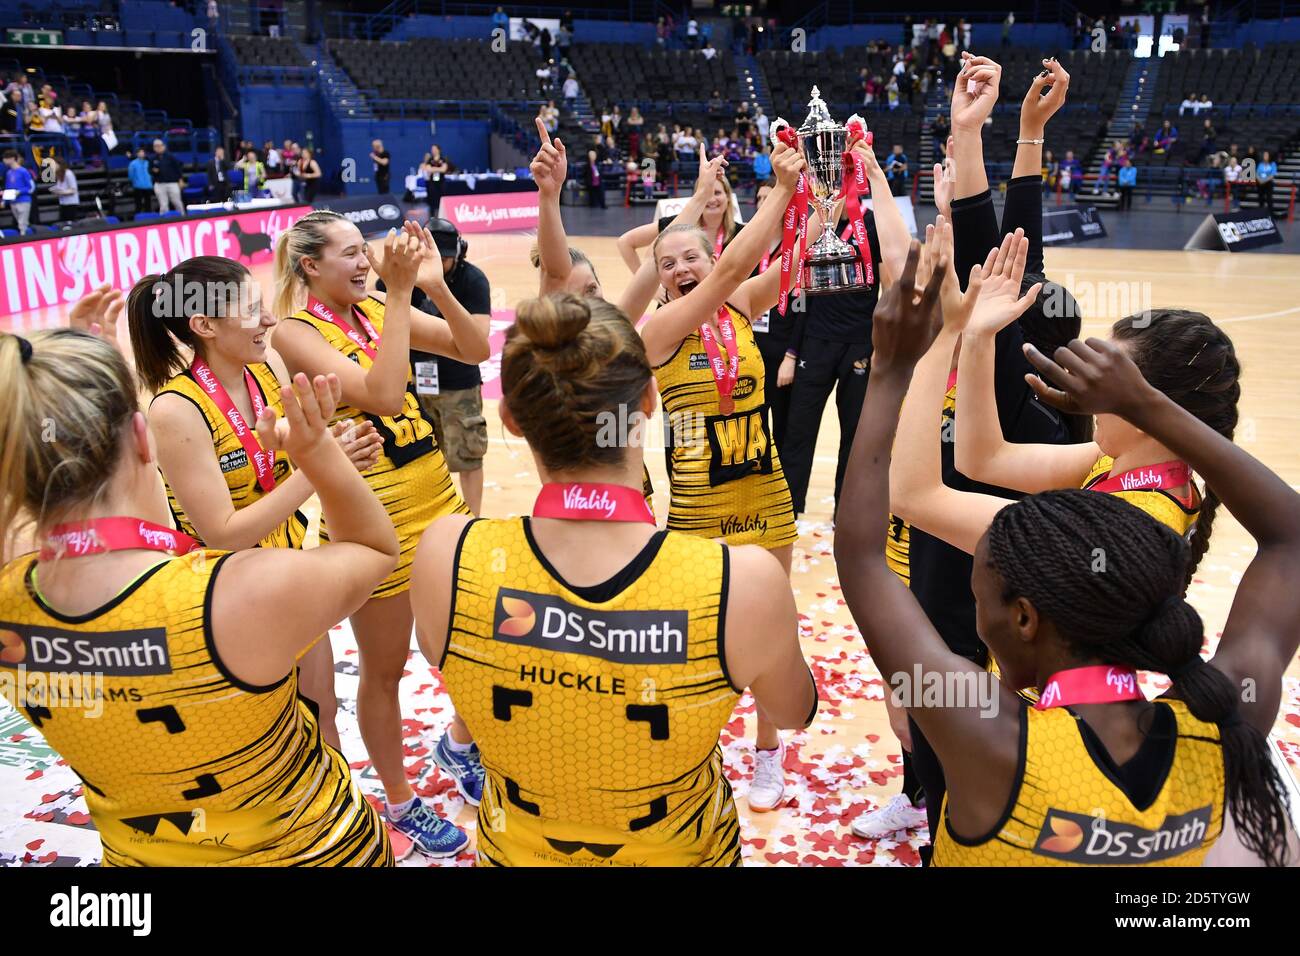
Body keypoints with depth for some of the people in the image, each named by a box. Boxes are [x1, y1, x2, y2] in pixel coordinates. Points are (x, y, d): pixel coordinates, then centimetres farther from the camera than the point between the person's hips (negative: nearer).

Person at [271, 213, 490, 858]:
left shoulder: (377, 310, 5)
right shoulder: (297, 330, -12)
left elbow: (475, 350, -2)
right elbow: (383, 394, -27)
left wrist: (435, 286, -15)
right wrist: (400, 293, -25)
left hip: (438, 497, 6)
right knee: (384, 670, 11)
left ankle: (459, 743, 43)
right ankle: (399, 803, 32)